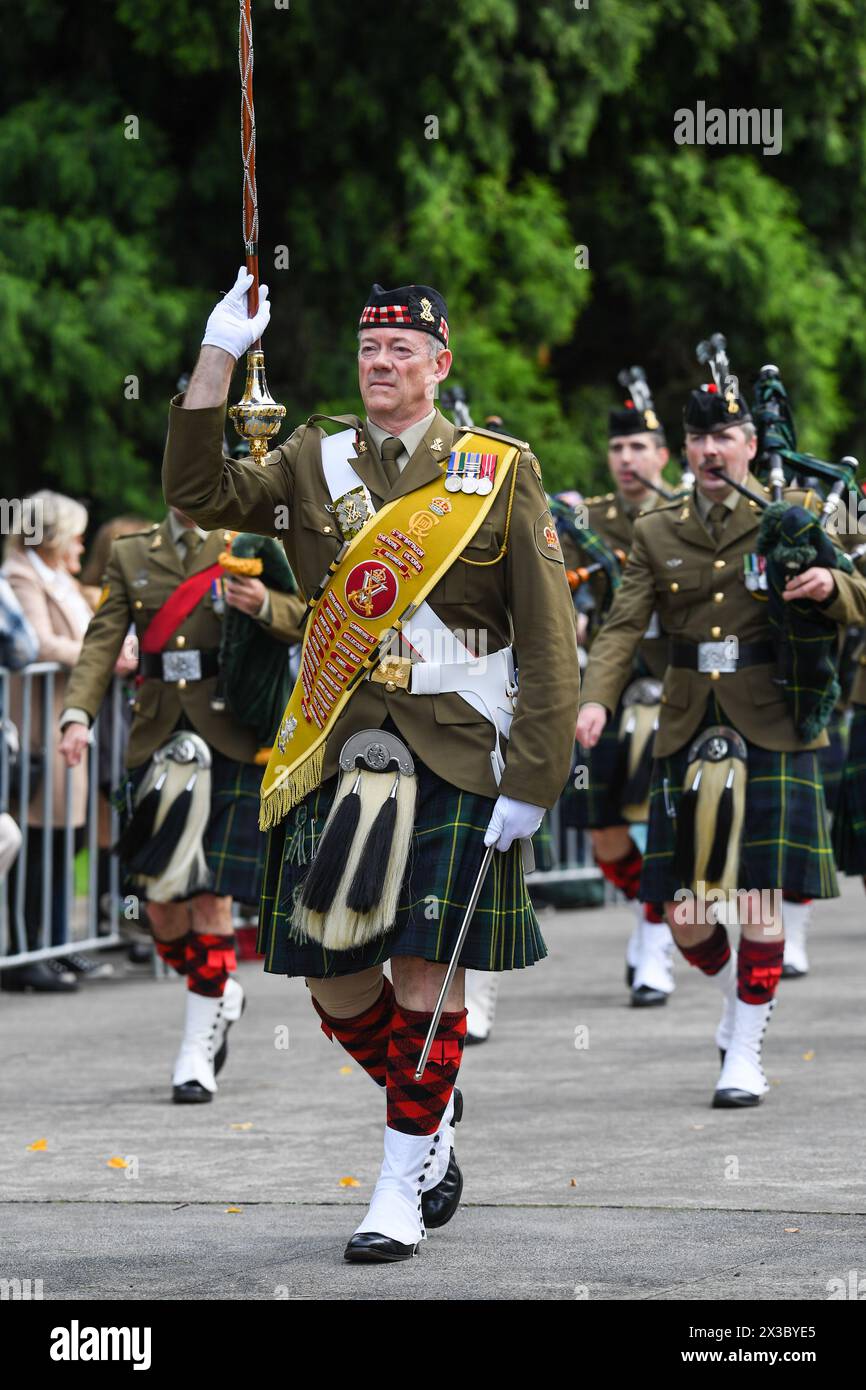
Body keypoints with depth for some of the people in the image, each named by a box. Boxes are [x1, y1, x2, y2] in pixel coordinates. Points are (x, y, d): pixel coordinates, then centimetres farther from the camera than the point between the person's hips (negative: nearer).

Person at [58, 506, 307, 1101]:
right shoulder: (131, 554, 11)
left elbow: (309, 622, -4)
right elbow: (102, 641, 3)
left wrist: (264, 604, -25)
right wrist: (78, 714, -12)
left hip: (231, 744, -3)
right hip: (159, 743, 3)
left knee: (212, 897, -8)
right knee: (161, 901, 2)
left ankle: (198, 1052, 0)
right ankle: (221, 994, 31)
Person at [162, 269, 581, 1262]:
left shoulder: (500, 473, 2)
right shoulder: (315, 464, 10)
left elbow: (547, 640, -1)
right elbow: (199, 494, -5)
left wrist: (531, 780, -8)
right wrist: (218, 356, -12)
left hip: (453, 758, -3)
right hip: (337, 757, 3)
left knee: (426, 971, -4)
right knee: (333, 975, 3)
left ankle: (405, 1187, 7)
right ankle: (434, 1111, 29)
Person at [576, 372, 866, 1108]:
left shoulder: (788, 521, 4)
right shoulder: (657, 534, 10)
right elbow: (624, 627, 1)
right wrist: (596, 700, -17)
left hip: (770, 734, -3)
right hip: (688, 735, 3)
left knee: (758, 895, -9)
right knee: (684, 910, 3)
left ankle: (745, 1054, 1)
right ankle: (738, 993, 35)